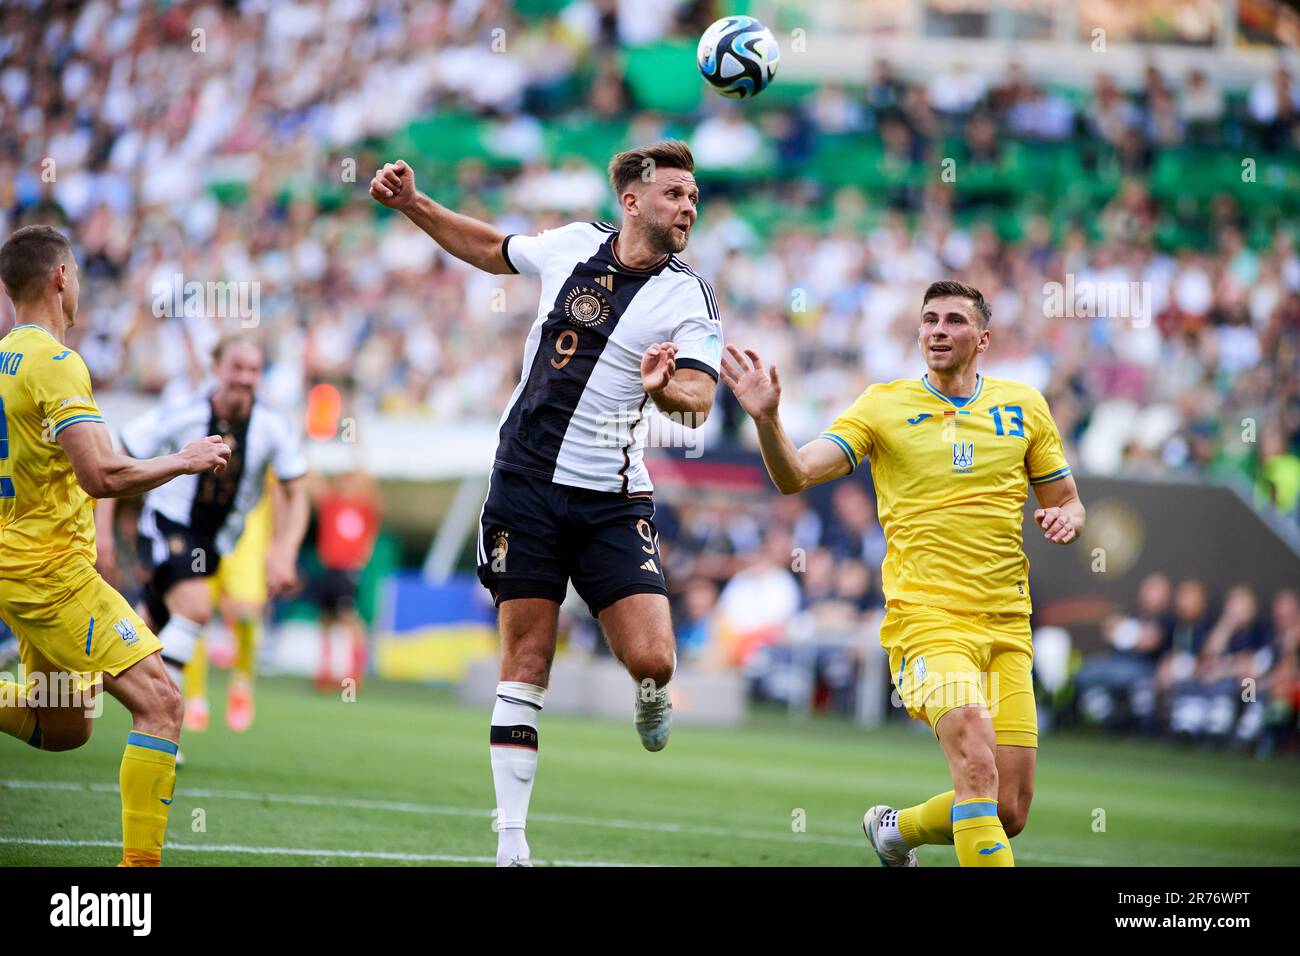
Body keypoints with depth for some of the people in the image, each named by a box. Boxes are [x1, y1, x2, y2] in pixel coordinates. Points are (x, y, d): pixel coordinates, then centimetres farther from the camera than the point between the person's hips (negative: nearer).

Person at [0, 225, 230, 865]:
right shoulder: (56, 363, -16)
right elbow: (104, 476, -26)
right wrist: (183, 461, -11)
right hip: (53, 569, -9)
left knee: (65, 729, 20)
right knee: (160, 703, -12)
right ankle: (141, 860, -17)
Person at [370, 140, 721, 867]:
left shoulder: (690, 296, -4)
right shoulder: (572, 245, 4)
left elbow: (699, 396, -17)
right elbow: (492, 249, 24)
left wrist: (666, 389, -38)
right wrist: (412, 204, 16)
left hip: (612, 499, -1)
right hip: (527, 479, 1)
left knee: (651, 659, -13)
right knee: (526, 660, -2)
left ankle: (650, 698, 26)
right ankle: (512, 839, 1)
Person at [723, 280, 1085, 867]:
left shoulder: (1023, 406, 10)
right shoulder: (885, 406, 2)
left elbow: (1066, 501, 20)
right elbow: (795, 476, -7)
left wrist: (1065, 519, -4)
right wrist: (767, 419, -26)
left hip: (1006, 626, 4)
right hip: (925, 616, -4)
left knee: (1010, 813, 2)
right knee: (977, 766, -28)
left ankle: (895, 829, 30)